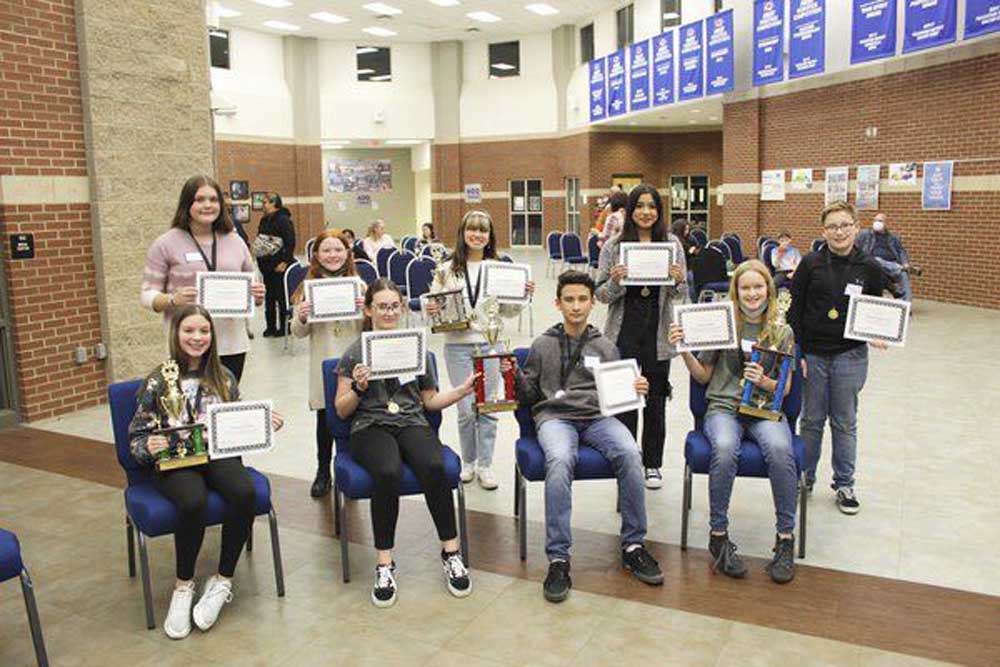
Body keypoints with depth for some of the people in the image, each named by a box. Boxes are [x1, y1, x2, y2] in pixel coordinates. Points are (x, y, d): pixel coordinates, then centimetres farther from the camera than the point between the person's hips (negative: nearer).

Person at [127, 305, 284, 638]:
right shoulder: (158, 381, 1)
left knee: (244, 493, -31)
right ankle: (183, 586, -10)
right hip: (176, 462, -2)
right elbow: (137, 438, 4)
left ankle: (222, 581, -12)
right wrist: (150, 447, -18)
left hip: (219, 455, 2)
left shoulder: (223, 376, 9)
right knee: (193, 502, -35)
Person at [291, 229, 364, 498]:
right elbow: (299, 332, 5)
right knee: (325, 418, 10)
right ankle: (323, 472, 25)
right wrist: (300, 318, -16)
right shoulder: (309, 287, 2)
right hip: (323, 364, 0)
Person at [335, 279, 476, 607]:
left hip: (412, 423, 2)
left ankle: (451, 553, -17)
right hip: (370, 426, -2)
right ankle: (385, 564, -22)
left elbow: (430, 400, 19)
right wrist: (358, 388, -12)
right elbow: (341, 411, 7)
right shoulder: (354, 353, 9)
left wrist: (464, 389, 4)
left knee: (434, 467, -32)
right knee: (388, 473, -35)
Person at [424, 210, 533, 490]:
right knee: (466, 409, 2)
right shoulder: (447, 269, 0)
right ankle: (468, 461, 23)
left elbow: (508, 311, 9)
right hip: (458, 346, -1)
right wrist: (429, 310, -15)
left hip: (490, 344, 1)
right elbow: (433, 304, 6)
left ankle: (485, 464, 19)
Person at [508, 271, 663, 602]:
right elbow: (529, 395, 14)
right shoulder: (543, 345, 15)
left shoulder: (606, 347, 20)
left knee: (630, 454, -31)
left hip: (598, 416, 2)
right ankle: (558, 559, -28)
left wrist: (635, 390, -3)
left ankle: (633, 546, -15)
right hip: (555, 416, -2)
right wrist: (514, 377, -7)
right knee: (560, 460, -36)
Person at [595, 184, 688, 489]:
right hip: (624, 334, -1)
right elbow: (600, 294, 0)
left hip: (658, 334, 1)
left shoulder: (672, 243, 3)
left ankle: (652, 465, 25)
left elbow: (681, 296, 4)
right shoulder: (614, 245, -1)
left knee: (656, 401, 11)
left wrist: (678, 281, -17)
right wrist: (615, 281, -20)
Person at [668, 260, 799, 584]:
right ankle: (718, 535, -20)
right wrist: (684, 350, -9)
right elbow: (703, 377, 8)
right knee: (725, 449, -35)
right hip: (724, 407, -1)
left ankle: (786, 538, -20)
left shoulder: (782, 332, 9)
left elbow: (785, 389, 9)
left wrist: (765, 382, -13)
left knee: (780, 448, -34)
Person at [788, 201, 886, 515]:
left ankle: (844, 484, 24)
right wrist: (797, 353, -6)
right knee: (812, 420, 10)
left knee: (845, 422, 10)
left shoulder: (869, 268, 1)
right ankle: (804, 477, 27)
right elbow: (795, 310, -2)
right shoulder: (810, 264, -3)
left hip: (850, 356, 1)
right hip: (813, 354, 0)